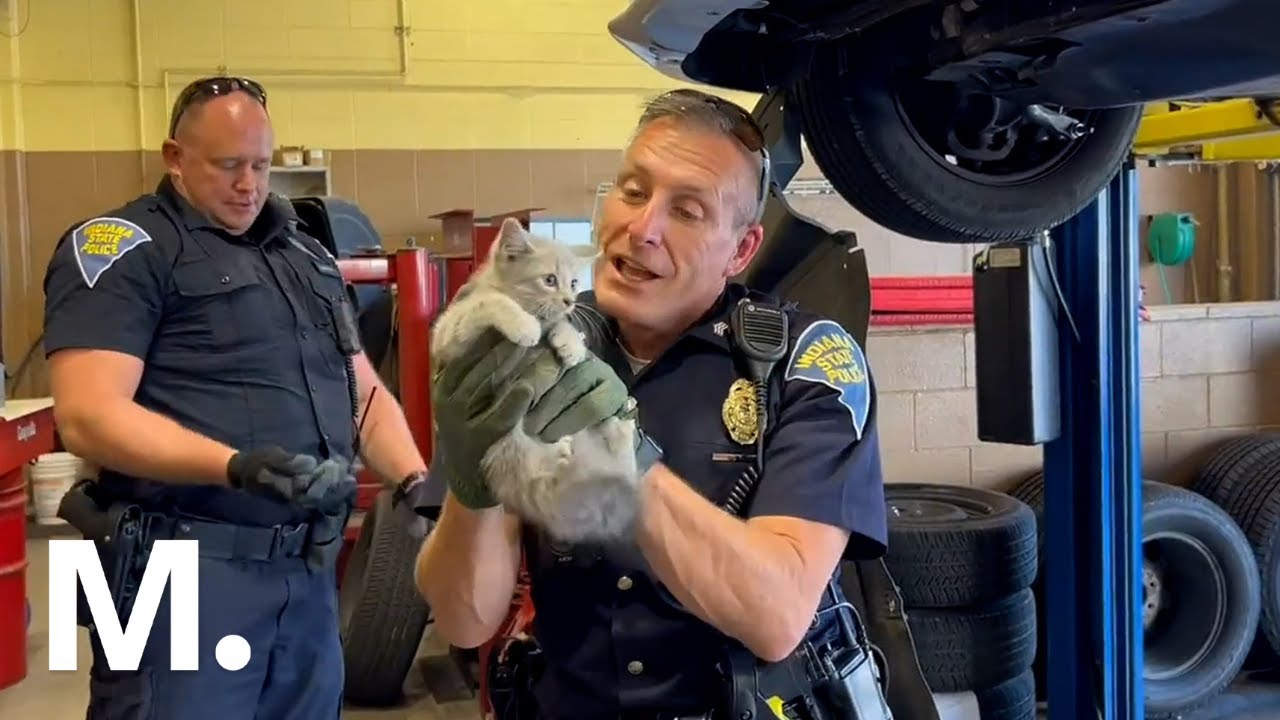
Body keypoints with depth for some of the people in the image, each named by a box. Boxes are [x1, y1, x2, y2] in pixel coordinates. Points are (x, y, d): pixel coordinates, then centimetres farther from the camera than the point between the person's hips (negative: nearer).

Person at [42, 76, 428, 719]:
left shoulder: (307, 255, 18)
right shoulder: (125, 248, -5)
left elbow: (364, 391, 20)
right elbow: (89, 416, -16)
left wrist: (419, 486, 3)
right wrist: (237, 466, -27)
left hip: (309, 569, 7)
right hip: (186, 570, -7)